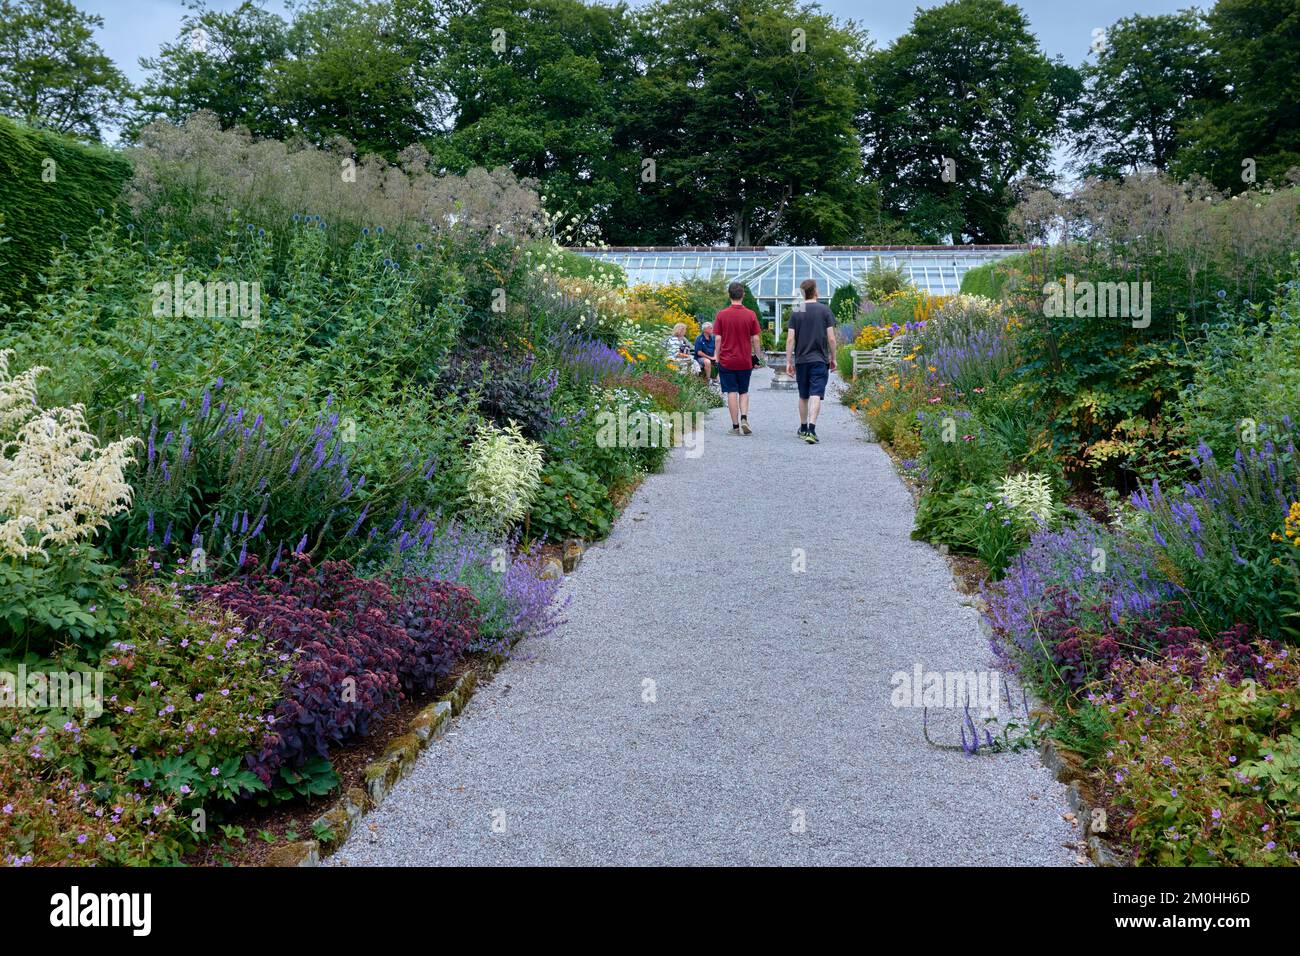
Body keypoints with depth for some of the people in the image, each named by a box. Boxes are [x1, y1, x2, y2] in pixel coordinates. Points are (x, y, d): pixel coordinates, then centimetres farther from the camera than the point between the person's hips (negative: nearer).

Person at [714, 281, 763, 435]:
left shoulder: (721, 315, -4)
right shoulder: (750, 315, -3)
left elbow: (718, 339, -4)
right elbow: (755, 339, -1)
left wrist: (717, 359, 4)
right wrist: (758, 357, 10)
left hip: (726, 361, -1)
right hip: (745, 361, 1)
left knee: (732, 393, 3)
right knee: (744, 392, 15)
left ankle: (735, 426, 2)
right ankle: (744, 418, -5)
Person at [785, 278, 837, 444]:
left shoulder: (796, 313, 3)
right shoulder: (825, 311, -1)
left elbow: (790, 339, -2)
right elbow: (831, 339, -4)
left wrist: (788, 362, 2)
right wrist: (833, 359, 8)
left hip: (801, 360, 2)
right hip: (820, 360, -2)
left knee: (803, 396, 15)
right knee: (816, 395, -7)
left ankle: (803, 428, 28)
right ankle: (811, 430, -21)